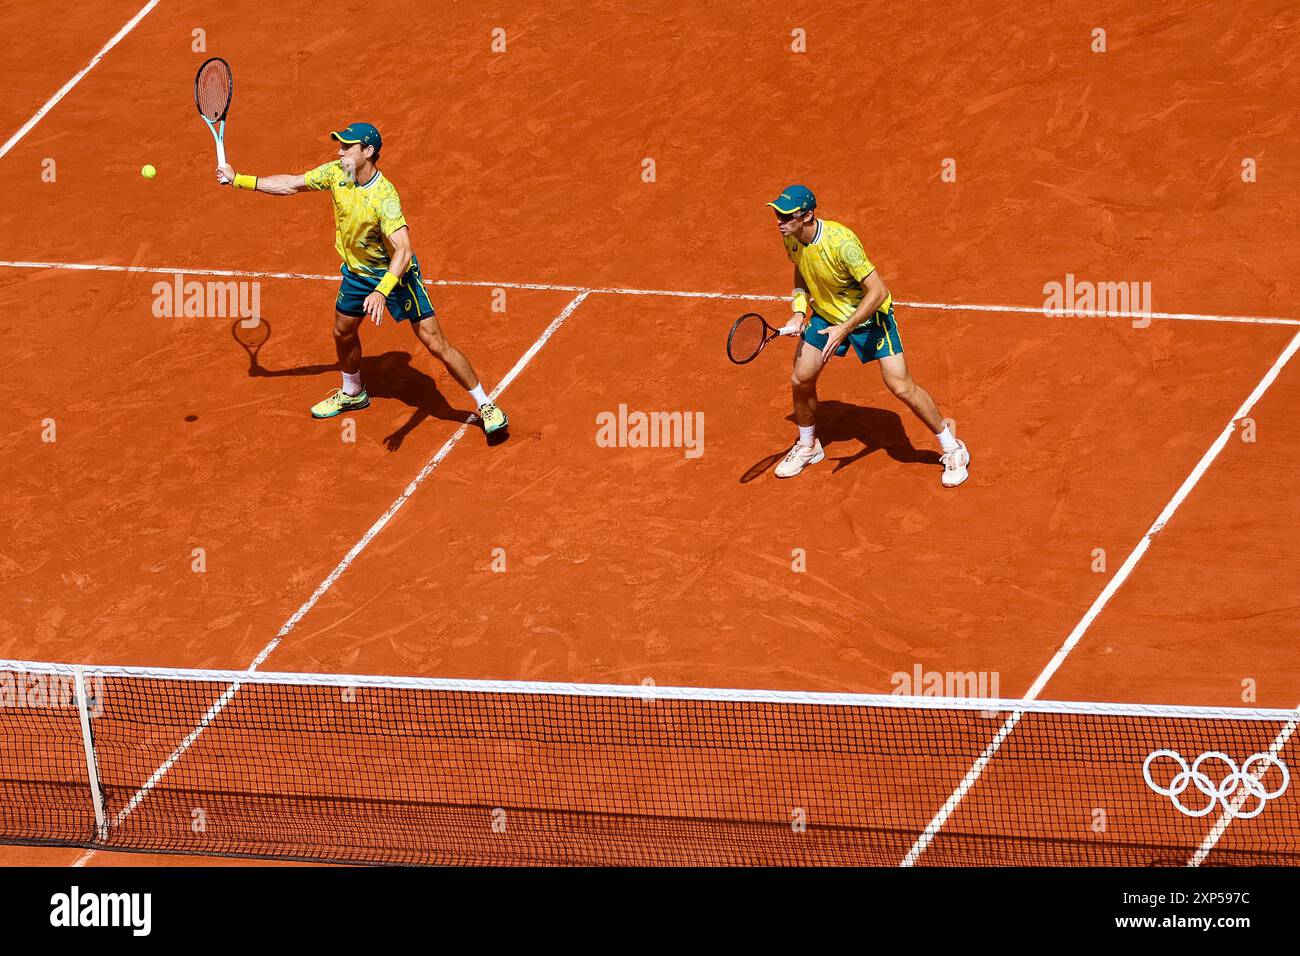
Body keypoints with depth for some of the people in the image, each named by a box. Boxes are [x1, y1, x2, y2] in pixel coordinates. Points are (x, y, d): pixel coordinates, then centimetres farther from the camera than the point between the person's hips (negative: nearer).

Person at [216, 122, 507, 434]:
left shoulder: (384, 197, -32)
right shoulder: (336, 173, -11)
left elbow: (403, 250, -41)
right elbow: (291, 185, 2)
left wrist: (382, 291, -54)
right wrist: (237, 179, 1)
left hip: (395, 273, -7)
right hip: (356, 271, 7)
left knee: (436, 344, -9)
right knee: (343, 332, 23)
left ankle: (485, 405, 1)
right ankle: (352, 394, 50)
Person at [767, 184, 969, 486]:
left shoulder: (841, 242, -36)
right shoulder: (791, 238, -13)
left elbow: (878, 291, -34)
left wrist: (844, 329, -38)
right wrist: (799, 311, -6)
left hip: (868, 314, -6)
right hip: (825, 314, 7)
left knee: (901, 386, -11)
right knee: (800, 379, 3)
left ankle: (952, 449, 6)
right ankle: (808, 447, 30)